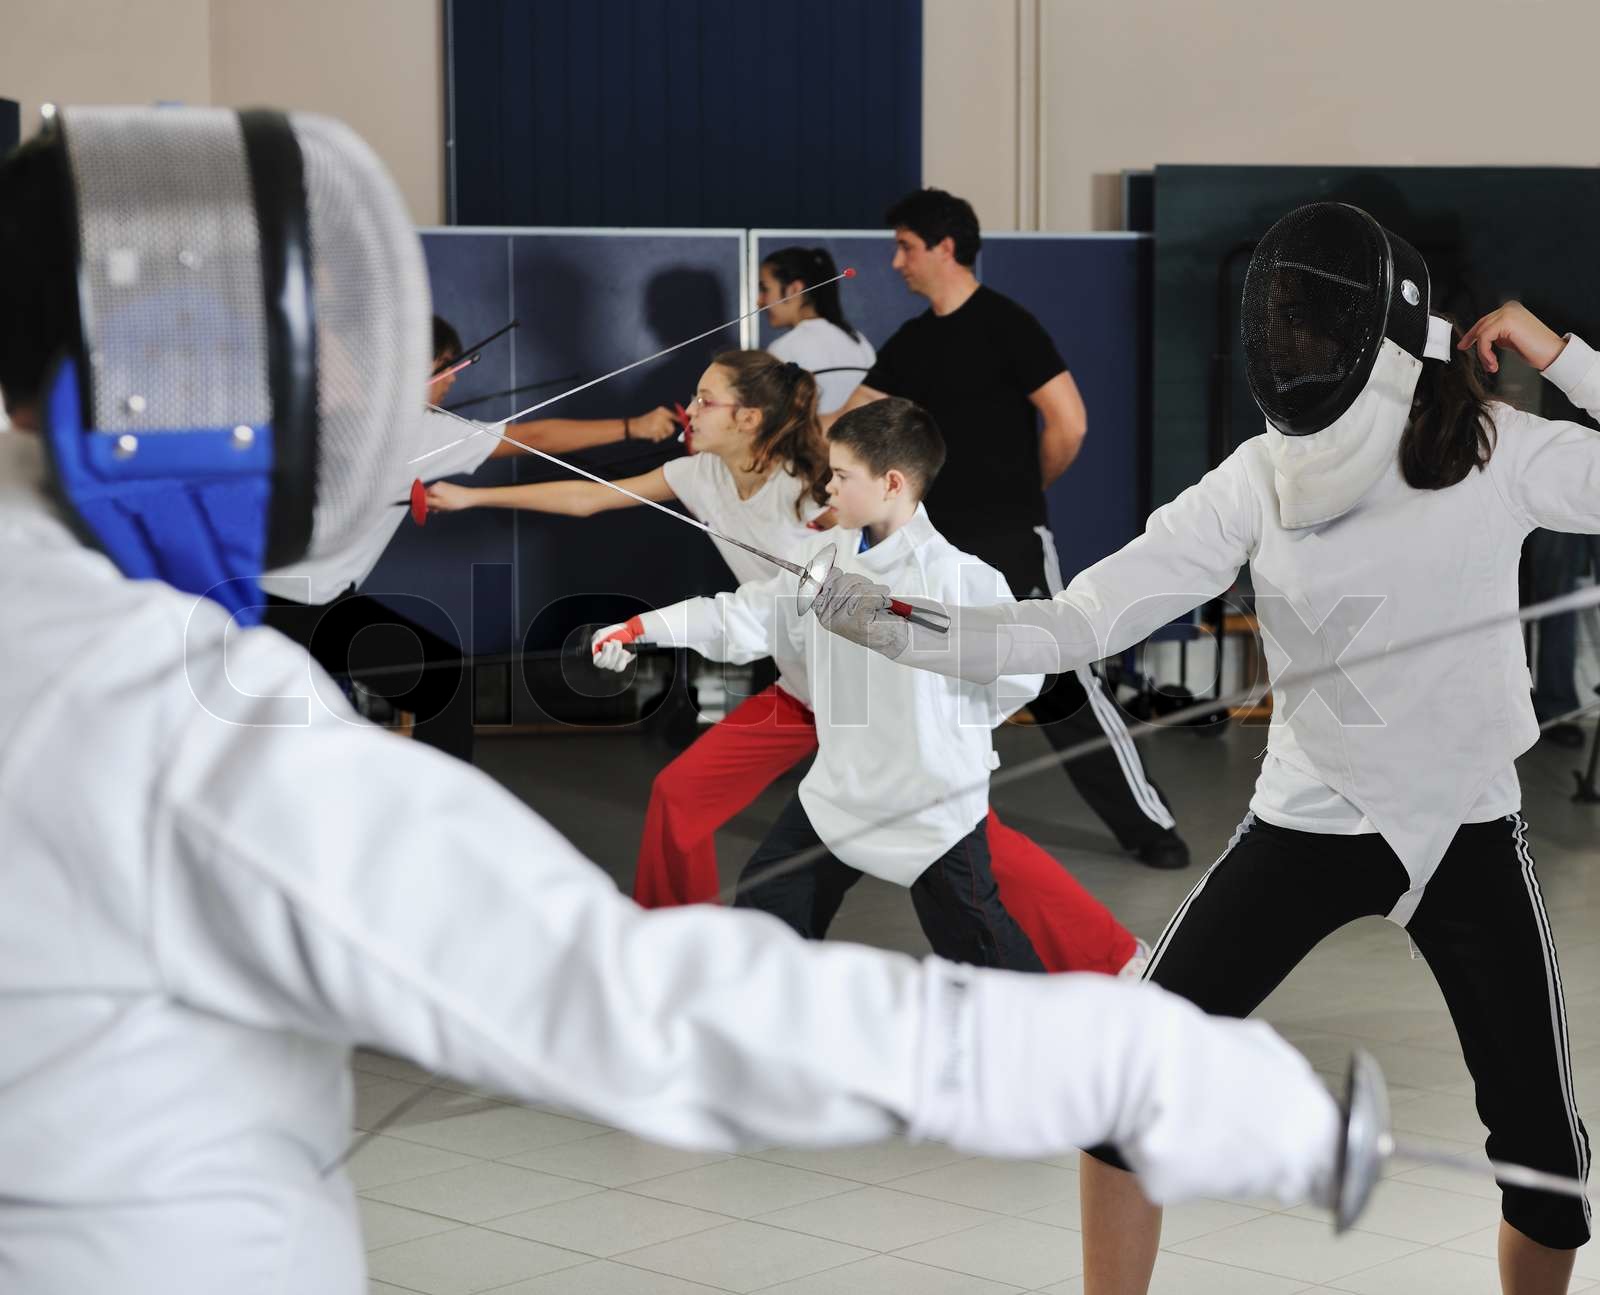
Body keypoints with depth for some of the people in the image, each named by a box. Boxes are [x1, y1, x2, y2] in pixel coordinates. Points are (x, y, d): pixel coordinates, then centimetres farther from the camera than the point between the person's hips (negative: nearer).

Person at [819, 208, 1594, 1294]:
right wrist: (885, 623, -28)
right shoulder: (1259, 481, -11)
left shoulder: (1500, 451, -12)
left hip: (1466, 835, -1)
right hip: (1305, 827, 1)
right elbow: (1074, 626, -16)